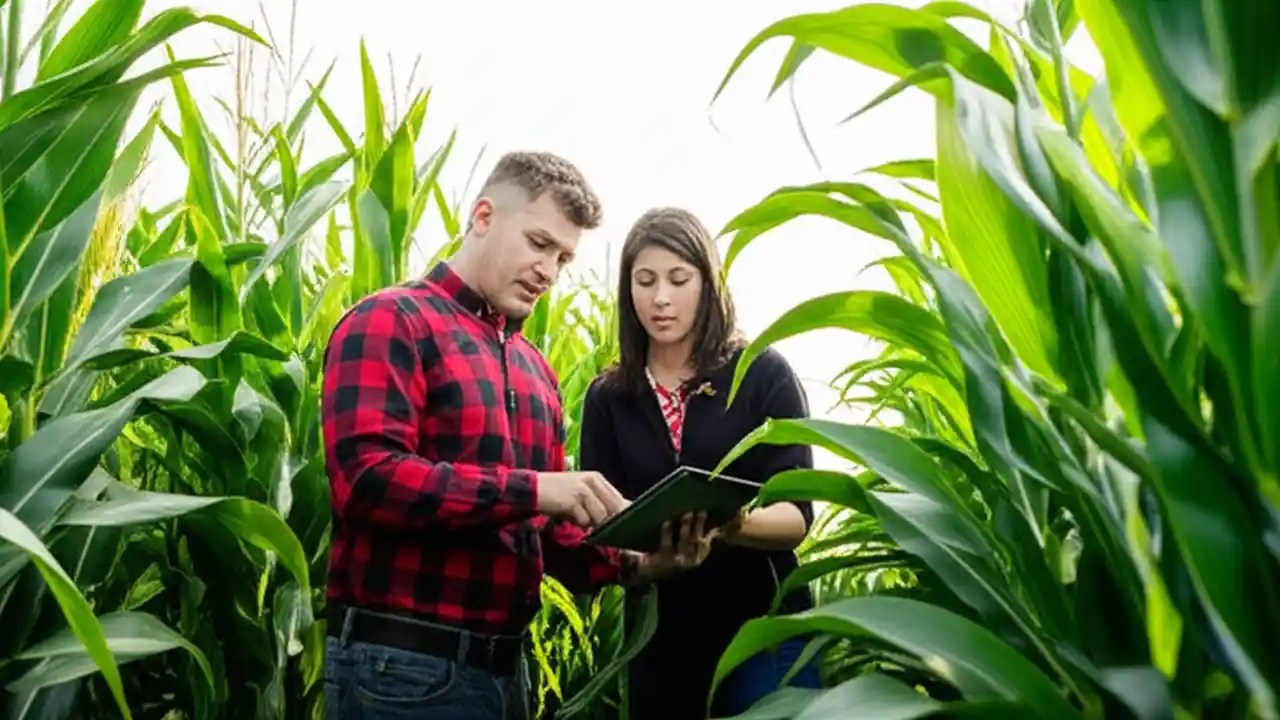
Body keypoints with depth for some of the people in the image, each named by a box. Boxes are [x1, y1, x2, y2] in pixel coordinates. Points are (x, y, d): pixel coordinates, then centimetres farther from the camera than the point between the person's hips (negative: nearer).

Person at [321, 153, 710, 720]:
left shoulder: (535, 370, 14)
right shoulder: (391, 322, -7)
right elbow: (366, 478, -21)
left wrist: (633, 562, -2)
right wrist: (533, 489, -23)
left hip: (505, 667, 8)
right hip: (404, 665, -7)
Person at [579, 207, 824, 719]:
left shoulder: (763, 374, -4)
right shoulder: (607, 397, 4)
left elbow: (796, 515, -8)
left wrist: (733, 524, -30)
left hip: (763, 635, -2)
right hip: (656, 642, 3)